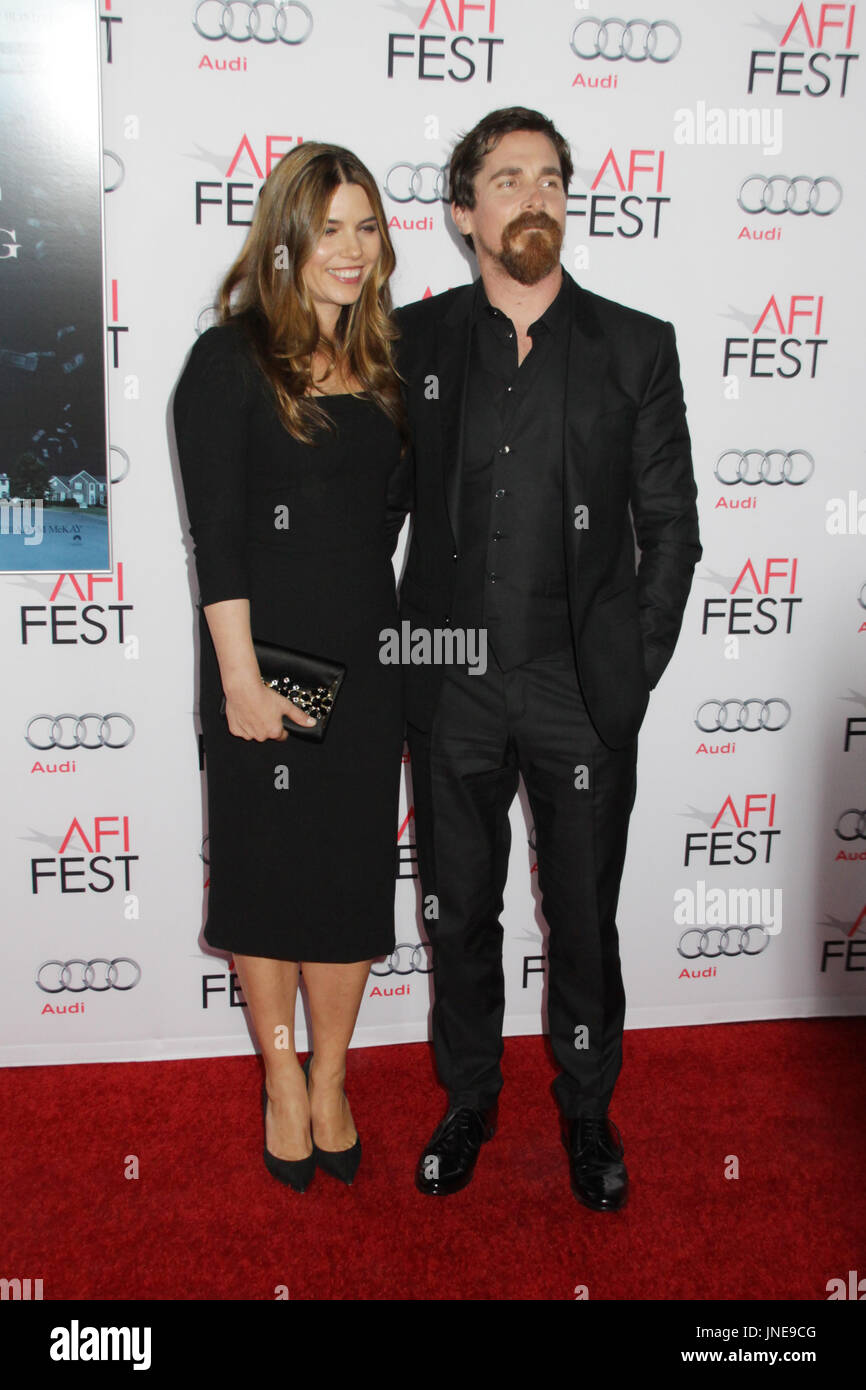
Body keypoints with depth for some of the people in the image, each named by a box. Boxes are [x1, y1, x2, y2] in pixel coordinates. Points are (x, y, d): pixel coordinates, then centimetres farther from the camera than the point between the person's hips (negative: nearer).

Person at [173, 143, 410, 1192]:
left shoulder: (383, 365, 10)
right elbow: (216, 532, -12)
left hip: (366, 658, 5)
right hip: (264, 660, -4)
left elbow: (391, 507, 13)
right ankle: (283, 1084, 28)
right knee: (264, 868, 8)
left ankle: (330, 1084, 29)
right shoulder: (229, 360, -6)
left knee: (354, 869, 11)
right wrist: (240, 678, -16)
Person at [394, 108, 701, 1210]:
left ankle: (588, 1110, 35)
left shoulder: (637, 349, 2)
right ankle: (468, 1100, 36)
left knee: (585, 919, 12)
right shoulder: (412, 341, 3)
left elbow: (670, 526, 3)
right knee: (459, 913, 14)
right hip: (452, 691, 1)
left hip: (584, 695, 0)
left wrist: (634, 673, -3)